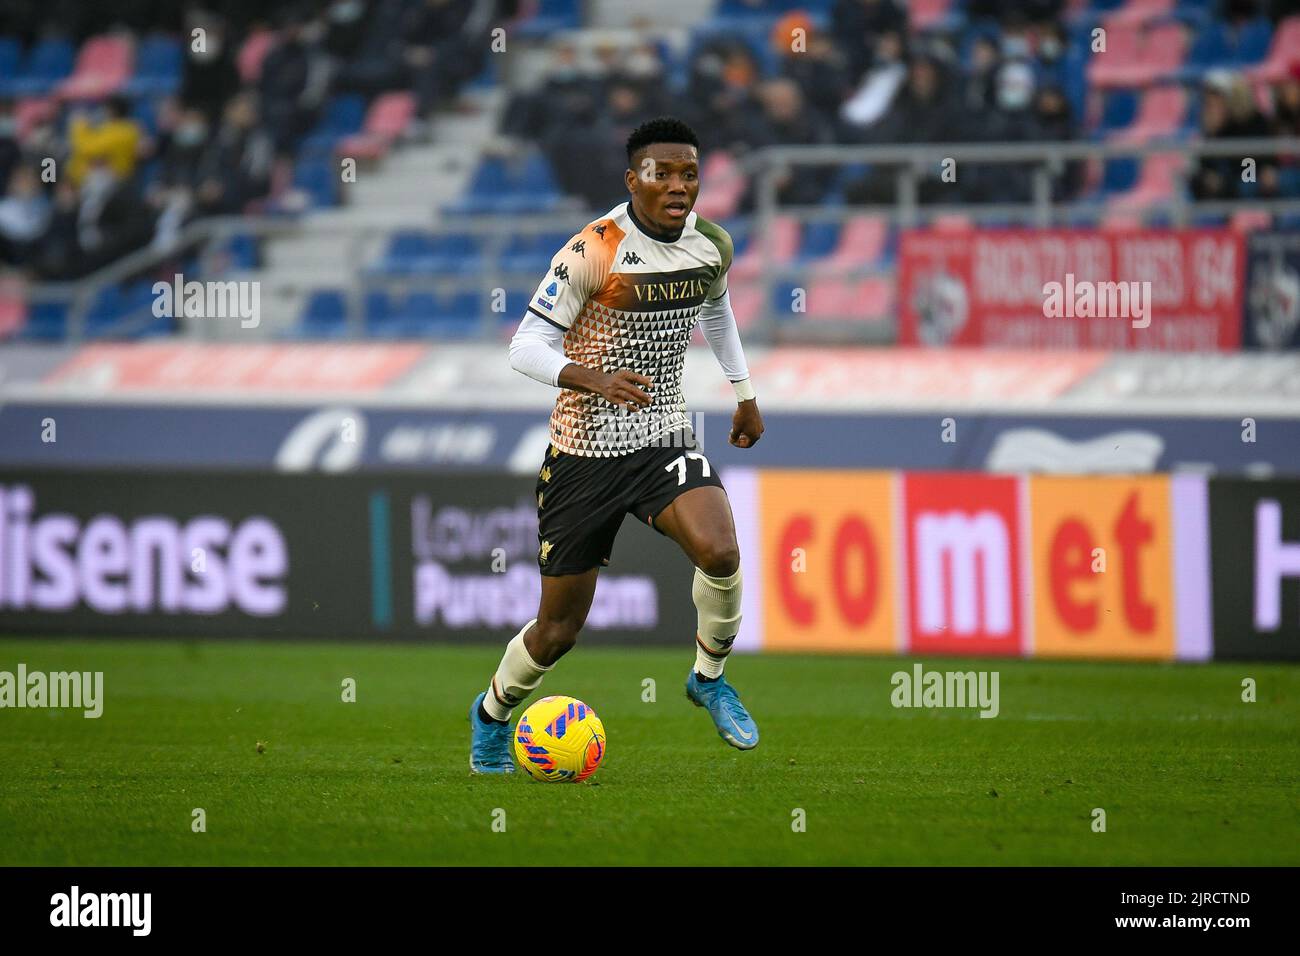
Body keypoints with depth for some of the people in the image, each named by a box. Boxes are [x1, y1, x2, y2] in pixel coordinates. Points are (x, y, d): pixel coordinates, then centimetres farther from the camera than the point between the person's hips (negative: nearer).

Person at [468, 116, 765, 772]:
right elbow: (526, 348, -18)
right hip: (583, 452, -3)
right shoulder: (593, 252, -18)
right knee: (559, 630, 4)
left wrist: (743, 391, 27)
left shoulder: (714, 246, 0)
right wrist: (595, 380, -34)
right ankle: (493, 713, 35)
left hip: (664, 440, 3)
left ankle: (709, 678, 1)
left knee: (719, 552, -27)